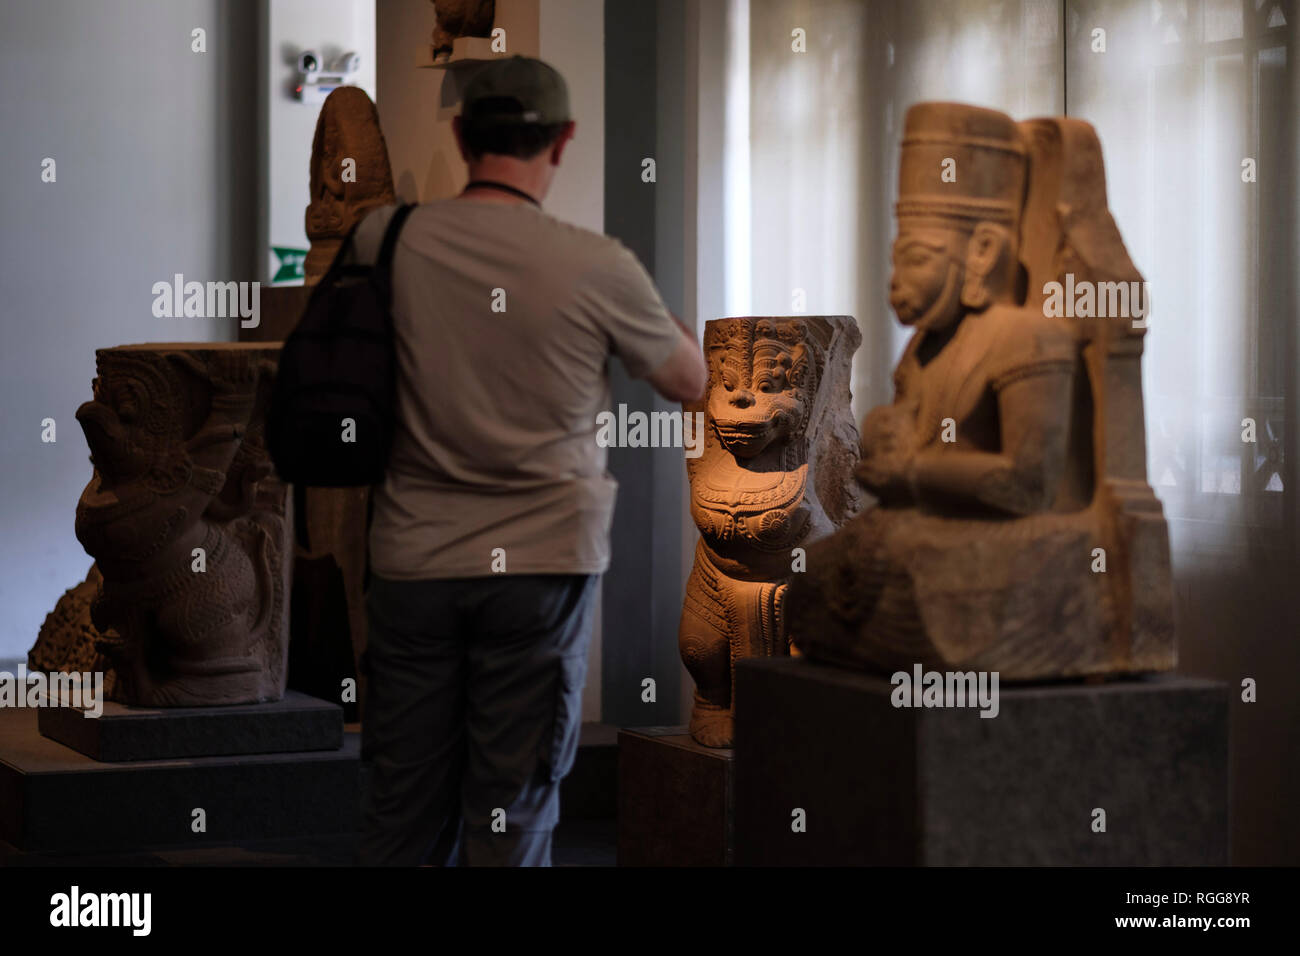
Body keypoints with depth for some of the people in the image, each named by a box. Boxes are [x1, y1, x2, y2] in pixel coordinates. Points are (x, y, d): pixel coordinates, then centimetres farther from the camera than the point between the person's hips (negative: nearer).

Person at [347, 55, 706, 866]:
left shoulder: (391, 241, -4)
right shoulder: (597, 267, -10)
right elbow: (692, 382, 5)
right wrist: (670, 316, 25)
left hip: (414, 563, 3)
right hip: (543, 563, -2)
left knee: (403, 807, 11)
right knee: (513, 810, 6)